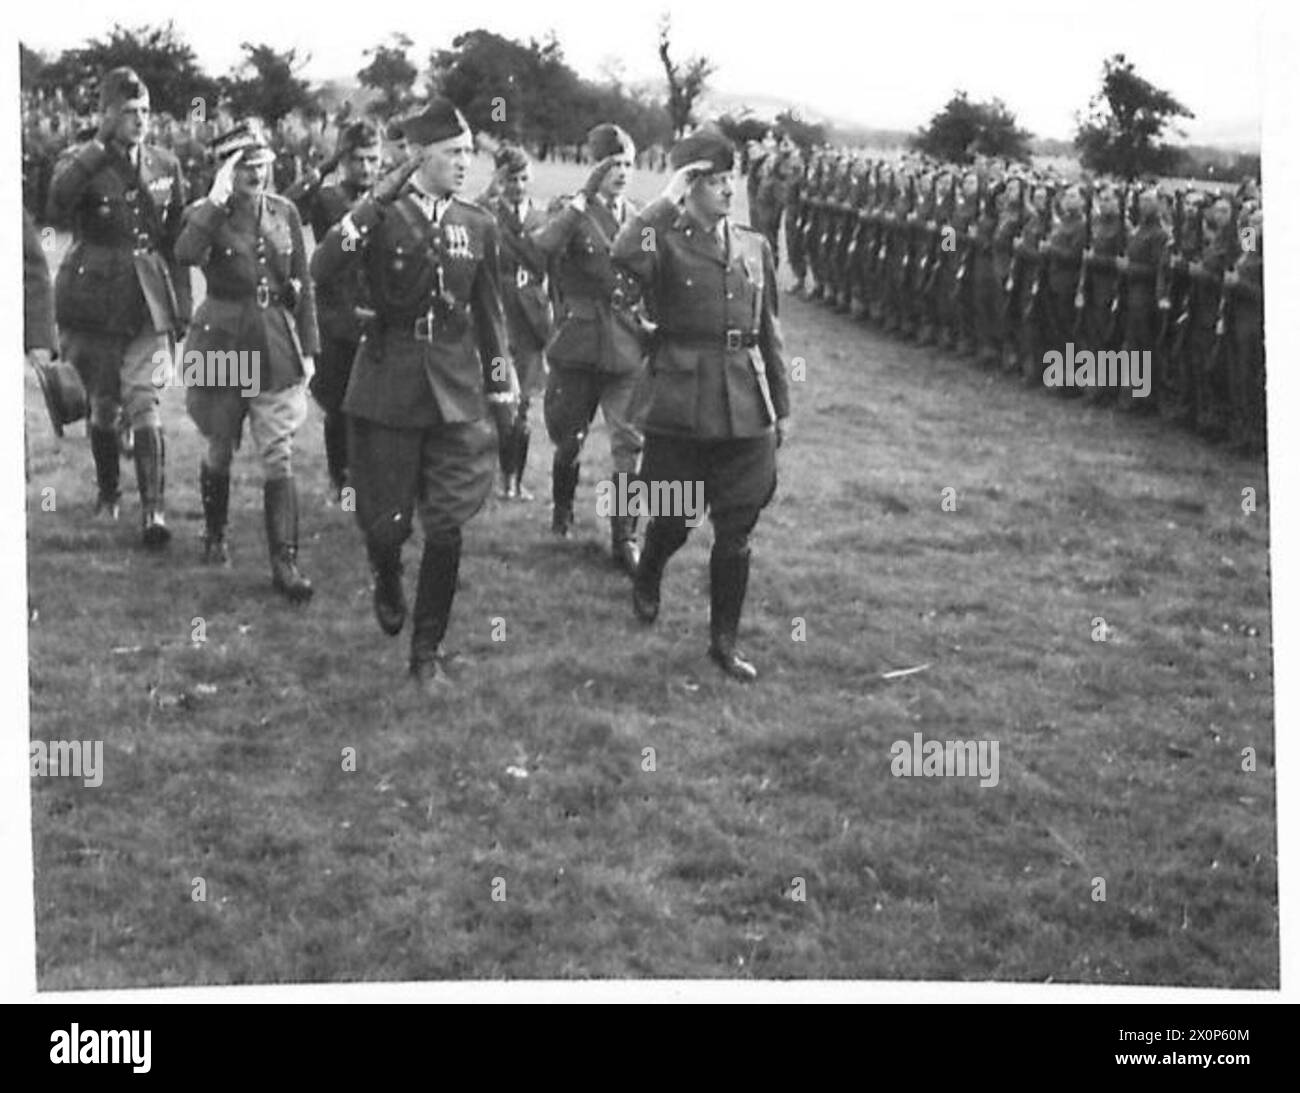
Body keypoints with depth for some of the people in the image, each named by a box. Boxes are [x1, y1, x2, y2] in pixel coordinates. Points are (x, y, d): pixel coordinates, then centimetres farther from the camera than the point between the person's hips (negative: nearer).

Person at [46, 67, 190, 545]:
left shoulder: (165, 165, 6)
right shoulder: (82, 164, -3)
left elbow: (177, 240, 12)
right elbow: (57, 199, -28)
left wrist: (183, 305, 10)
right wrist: (102, 145, -25)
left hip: (149, 300, 1)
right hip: (95, 299, -1)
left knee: (144, 402, -12)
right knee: (103, 404, 10)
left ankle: (153, 510, -15)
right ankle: (108, 492, 33)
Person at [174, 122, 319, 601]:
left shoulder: (284, 212, 3)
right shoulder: (206, 214, -6)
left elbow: (303, 284, 9)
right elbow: (186, 254, -30)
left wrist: (308, 347, 6)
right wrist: (217, 199, -28)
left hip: (276, 346, 2)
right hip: (222, 344, -2)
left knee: (279, 456, -5)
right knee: (220, 449, 14)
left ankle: (285, 562, -6)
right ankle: (214, 535, 37)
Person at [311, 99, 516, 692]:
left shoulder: (478, 225, 5)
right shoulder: (382, 216, -5)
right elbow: (321, 270, -22)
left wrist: (501, 391, 13)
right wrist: (374, 203, -26)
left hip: (455, 389, 2)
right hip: (388, 386, -2)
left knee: (446, 528, -1)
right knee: (385, 524, 2)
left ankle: (428, 650, 14)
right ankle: (388, 585, 38)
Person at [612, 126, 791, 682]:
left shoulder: (755, 247, 9)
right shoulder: (666, 245, -5)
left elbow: (769, 333, 15)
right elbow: (624, 254, -31)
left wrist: (781, 407, 15)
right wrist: (667, 201, -21)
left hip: (746, 412, 4)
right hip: (681, 407, -3)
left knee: (735, 534, 5)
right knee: (673, 522, 8)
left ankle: (724, 639, 18)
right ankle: (646, 583, 40)